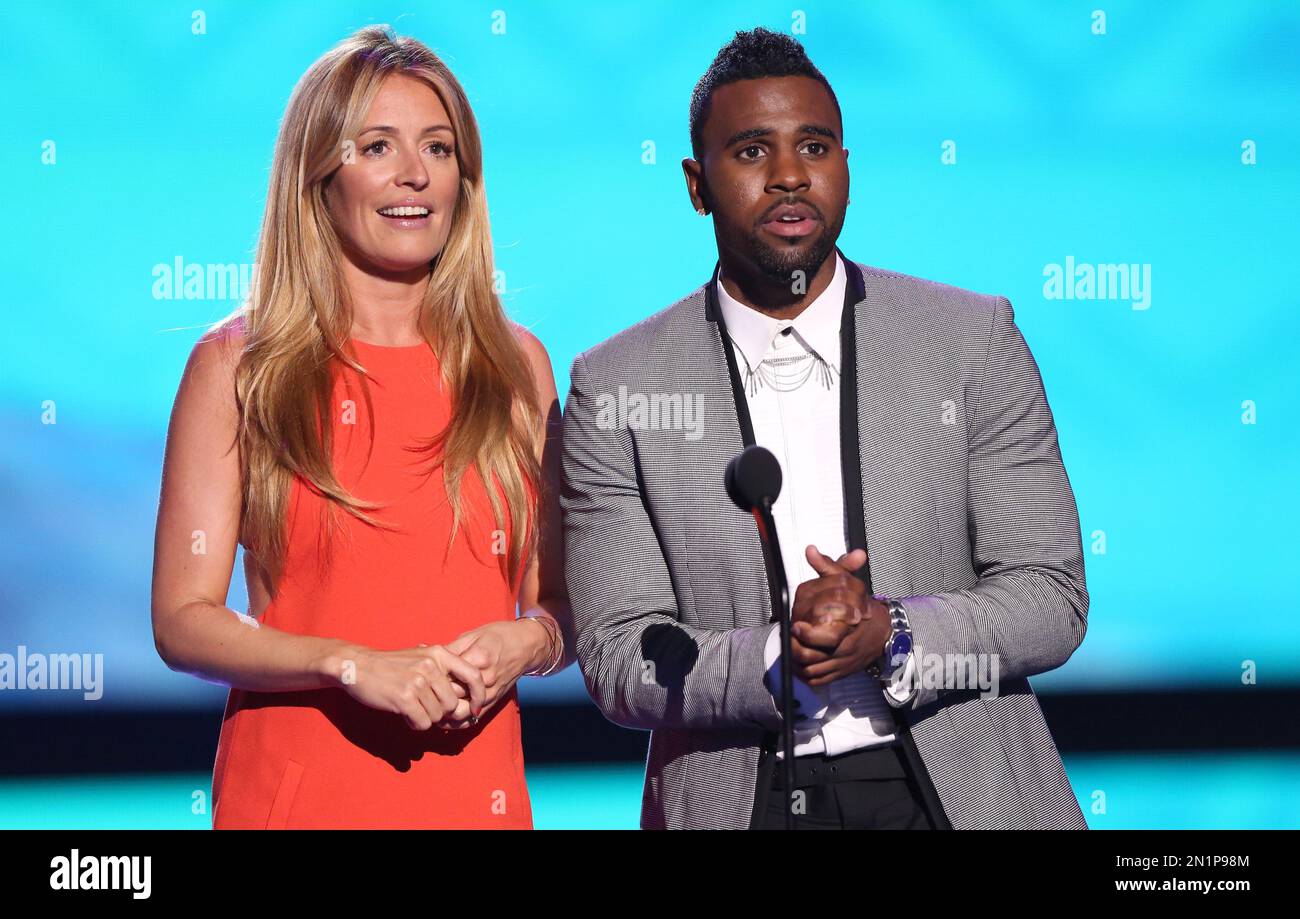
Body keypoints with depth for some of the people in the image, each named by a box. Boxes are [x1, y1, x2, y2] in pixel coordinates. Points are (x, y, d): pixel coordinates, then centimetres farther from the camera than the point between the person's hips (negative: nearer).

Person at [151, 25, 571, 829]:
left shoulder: (515, 366, 7)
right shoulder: (237, 365, -1)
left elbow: (564, 605, 12)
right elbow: (183, 619, -5)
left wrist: (524, 645, -10)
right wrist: (351, 664, -18)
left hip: (475, 791, 2)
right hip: (293, 790, -2)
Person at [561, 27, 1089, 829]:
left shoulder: (972, 340, -2)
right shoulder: (616, 389, -3)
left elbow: (1052, 599, -3)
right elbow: (618, 660, -6)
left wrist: (889, 635, -19)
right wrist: (775, 659, -22)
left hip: (961, 793, 0)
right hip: (739, 800, 0)